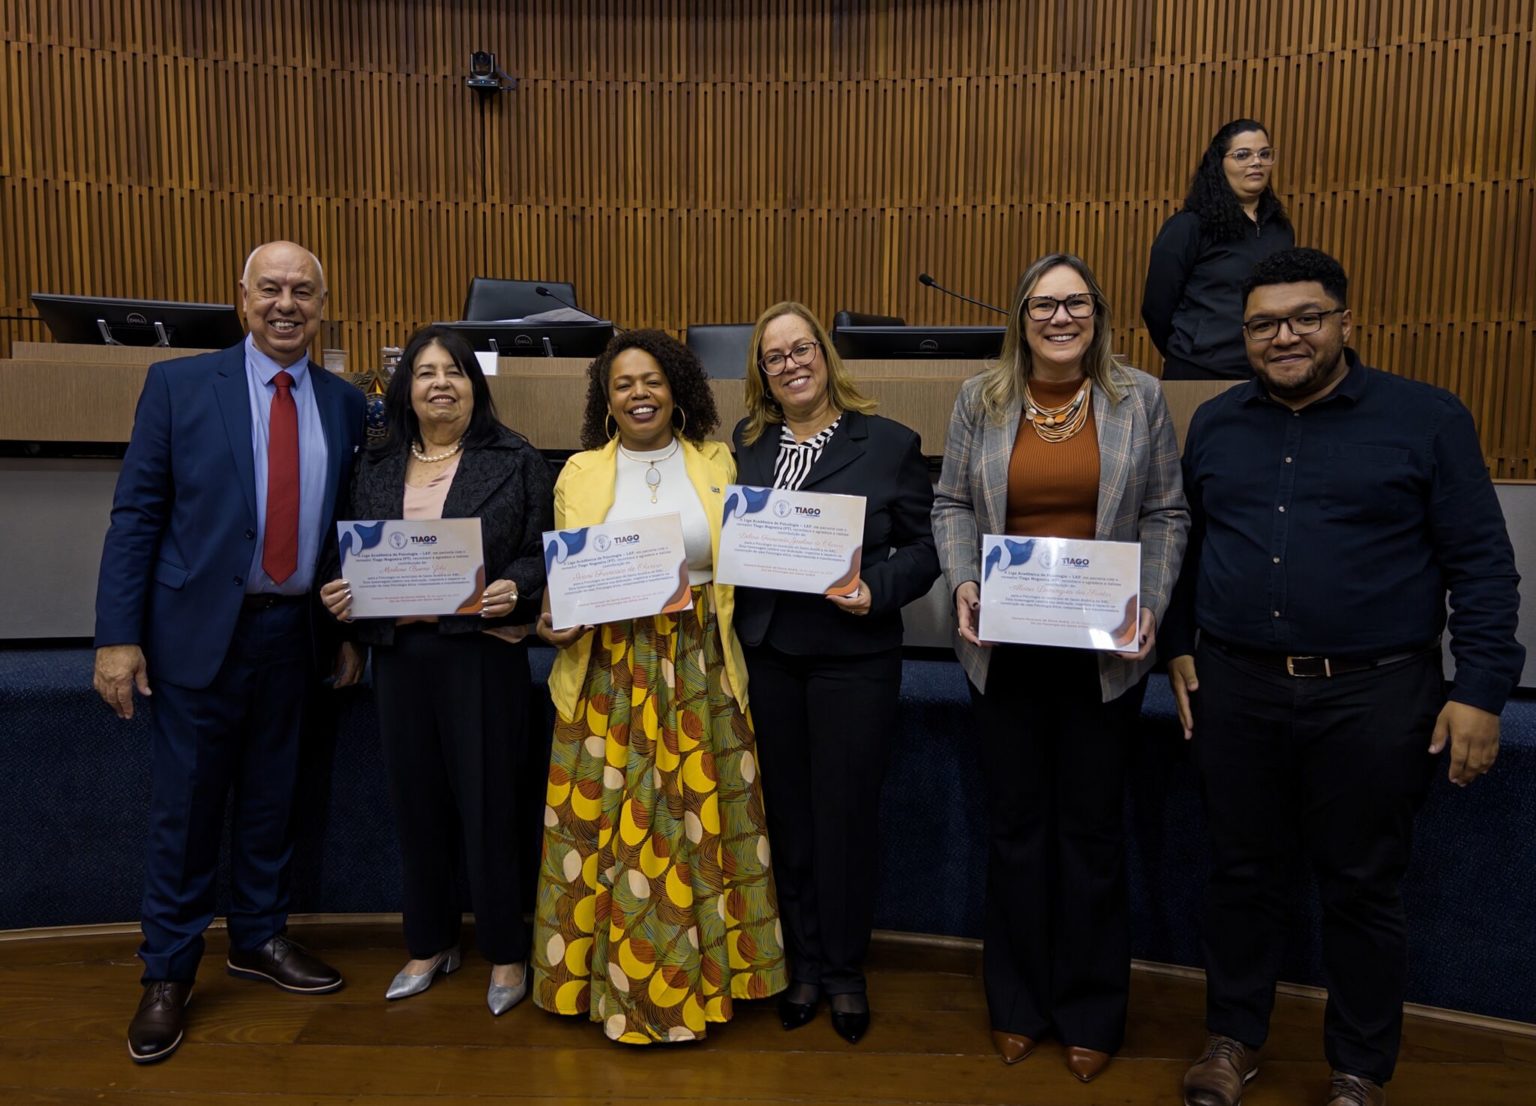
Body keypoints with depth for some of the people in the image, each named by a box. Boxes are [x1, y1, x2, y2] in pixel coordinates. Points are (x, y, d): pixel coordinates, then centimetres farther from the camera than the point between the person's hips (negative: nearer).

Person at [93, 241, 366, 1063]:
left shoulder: (344, 404, 5)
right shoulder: (179, 384, -2)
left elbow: (351, 523, 9)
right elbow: (136, 514, -4)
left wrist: (350, 628, 7)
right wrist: (117, 636, -9)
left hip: (293, 631, 3)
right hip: (198, 628, -2)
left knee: (271, 797, 15)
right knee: (185, 806, 6)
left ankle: (259, 939, 34)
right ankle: (168, 972, 24)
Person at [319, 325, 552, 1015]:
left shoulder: (516, 461, 1)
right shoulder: (375, 467, 12)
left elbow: (544, 552, -2)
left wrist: (515, 588, -20)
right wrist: (336, 593, -4)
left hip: (483, 653, -4)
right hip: (399, 654, 4)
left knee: (487, 802, 2)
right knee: (417, 801, 13)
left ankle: (506, 952, 19)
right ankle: (429, 944, 31)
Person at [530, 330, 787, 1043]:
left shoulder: (716, 464, 7)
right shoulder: (580, 473, 7)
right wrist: (554, 623, -10)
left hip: (699, 671, 0)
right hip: (609, 672, 0)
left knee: (696, 821, 6)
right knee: (607, 823, 3)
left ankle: (695, 978, 24)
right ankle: (612, 982, 22)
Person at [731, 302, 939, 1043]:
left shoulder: (889, 443, -1)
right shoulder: (743, 445, 9)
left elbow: (924, 545, -1)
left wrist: (876, 590, -17)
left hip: (853, 654, -3)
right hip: (763, 651, 3)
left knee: (846, 810, 6)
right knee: (785, 808, 12)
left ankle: (845, 969, 26)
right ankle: (804, 961, 30)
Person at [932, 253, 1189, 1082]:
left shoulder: (1139, 399, 2)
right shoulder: (980, 399, 4)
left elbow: (1165, 515, 3)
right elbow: (952, 504, 6)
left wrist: (1150, 608, -9)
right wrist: (963, 583, -10)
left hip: (1103, 650, 0)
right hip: (1006, 646, 1)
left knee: (1093, 826, 10)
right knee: (1016, 822, 12)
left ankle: (1091, 1013, 29)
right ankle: (1018, 1003, 30)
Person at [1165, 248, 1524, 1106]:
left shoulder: (1427, 418, -3)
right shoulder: (1215, 423, 8)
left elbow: (1481, 562, -4)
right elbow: (1186, 543, 15)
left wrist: (1482, 689, -9)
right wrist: (1179, 646, 10)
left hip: (1374, 695, -2)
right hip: (1236, 689, 3)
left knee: (1363, 886, 11)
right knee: (1243, 870, 14)